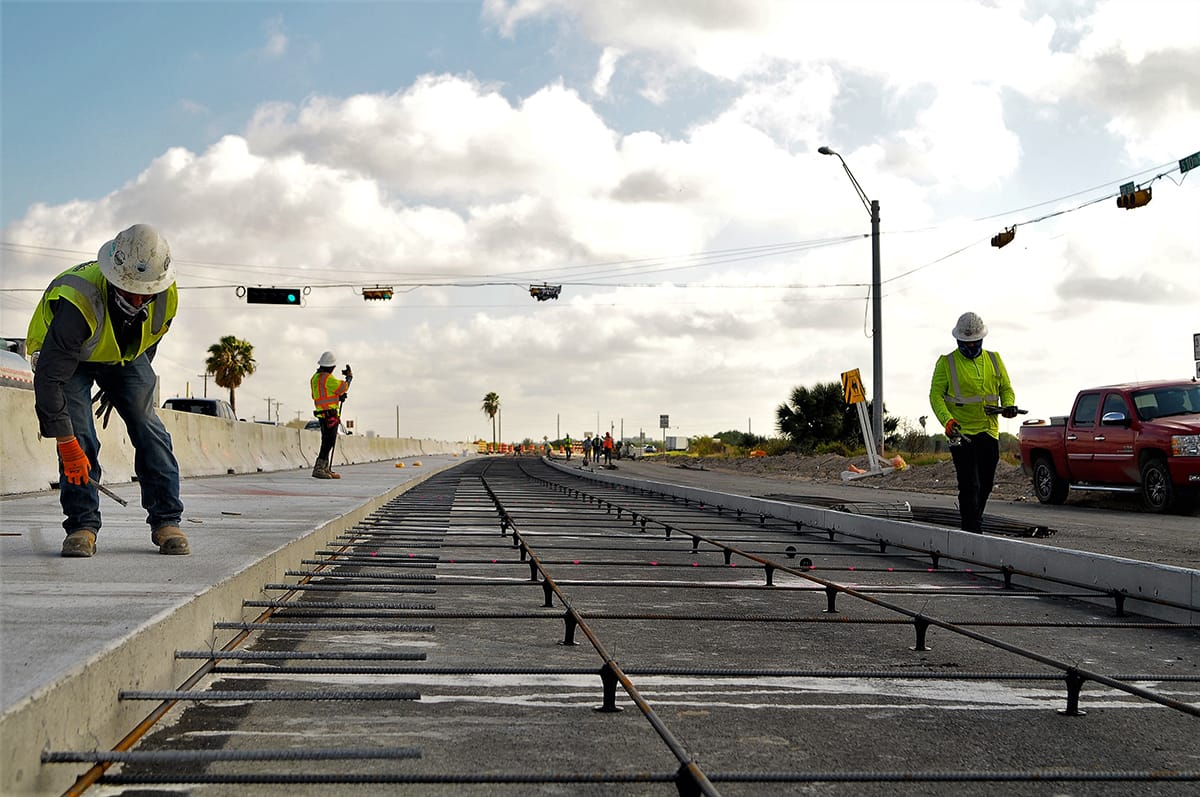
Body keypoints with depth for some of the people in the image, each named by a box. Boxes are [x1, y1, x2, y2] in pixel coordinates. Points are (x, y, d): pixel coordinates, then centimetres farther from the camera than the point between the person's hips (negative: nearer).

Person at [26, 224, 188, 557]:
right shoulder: (78, 302, -42)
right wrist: (67, 443, -35)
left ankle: (166, 521, -3)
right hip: (66, 354, -3)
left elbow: (148, 343, 0)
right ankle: (82, 526, -9)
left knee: (148, 429, -9)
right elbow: (48, 377, -37)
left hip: (124, 354, 4)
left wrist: (119, 390, 11)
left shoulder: (167, 296, -25)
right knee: (79, 437, -19)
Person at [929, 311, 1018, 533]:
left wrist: (1008, 405, -7)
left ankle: (972, 522, 31)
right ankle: (972, 532, -10)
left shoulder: (993, 360, 11)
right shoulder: (946, 363, -2)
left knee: (985, 485, 12)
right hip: (961, 432, -5)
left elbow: (1006, 388, 16)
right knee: (970, 486, -11)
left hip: (989, 433, 5)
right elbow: (936, 395, -4)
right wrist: (947, 420, -20)